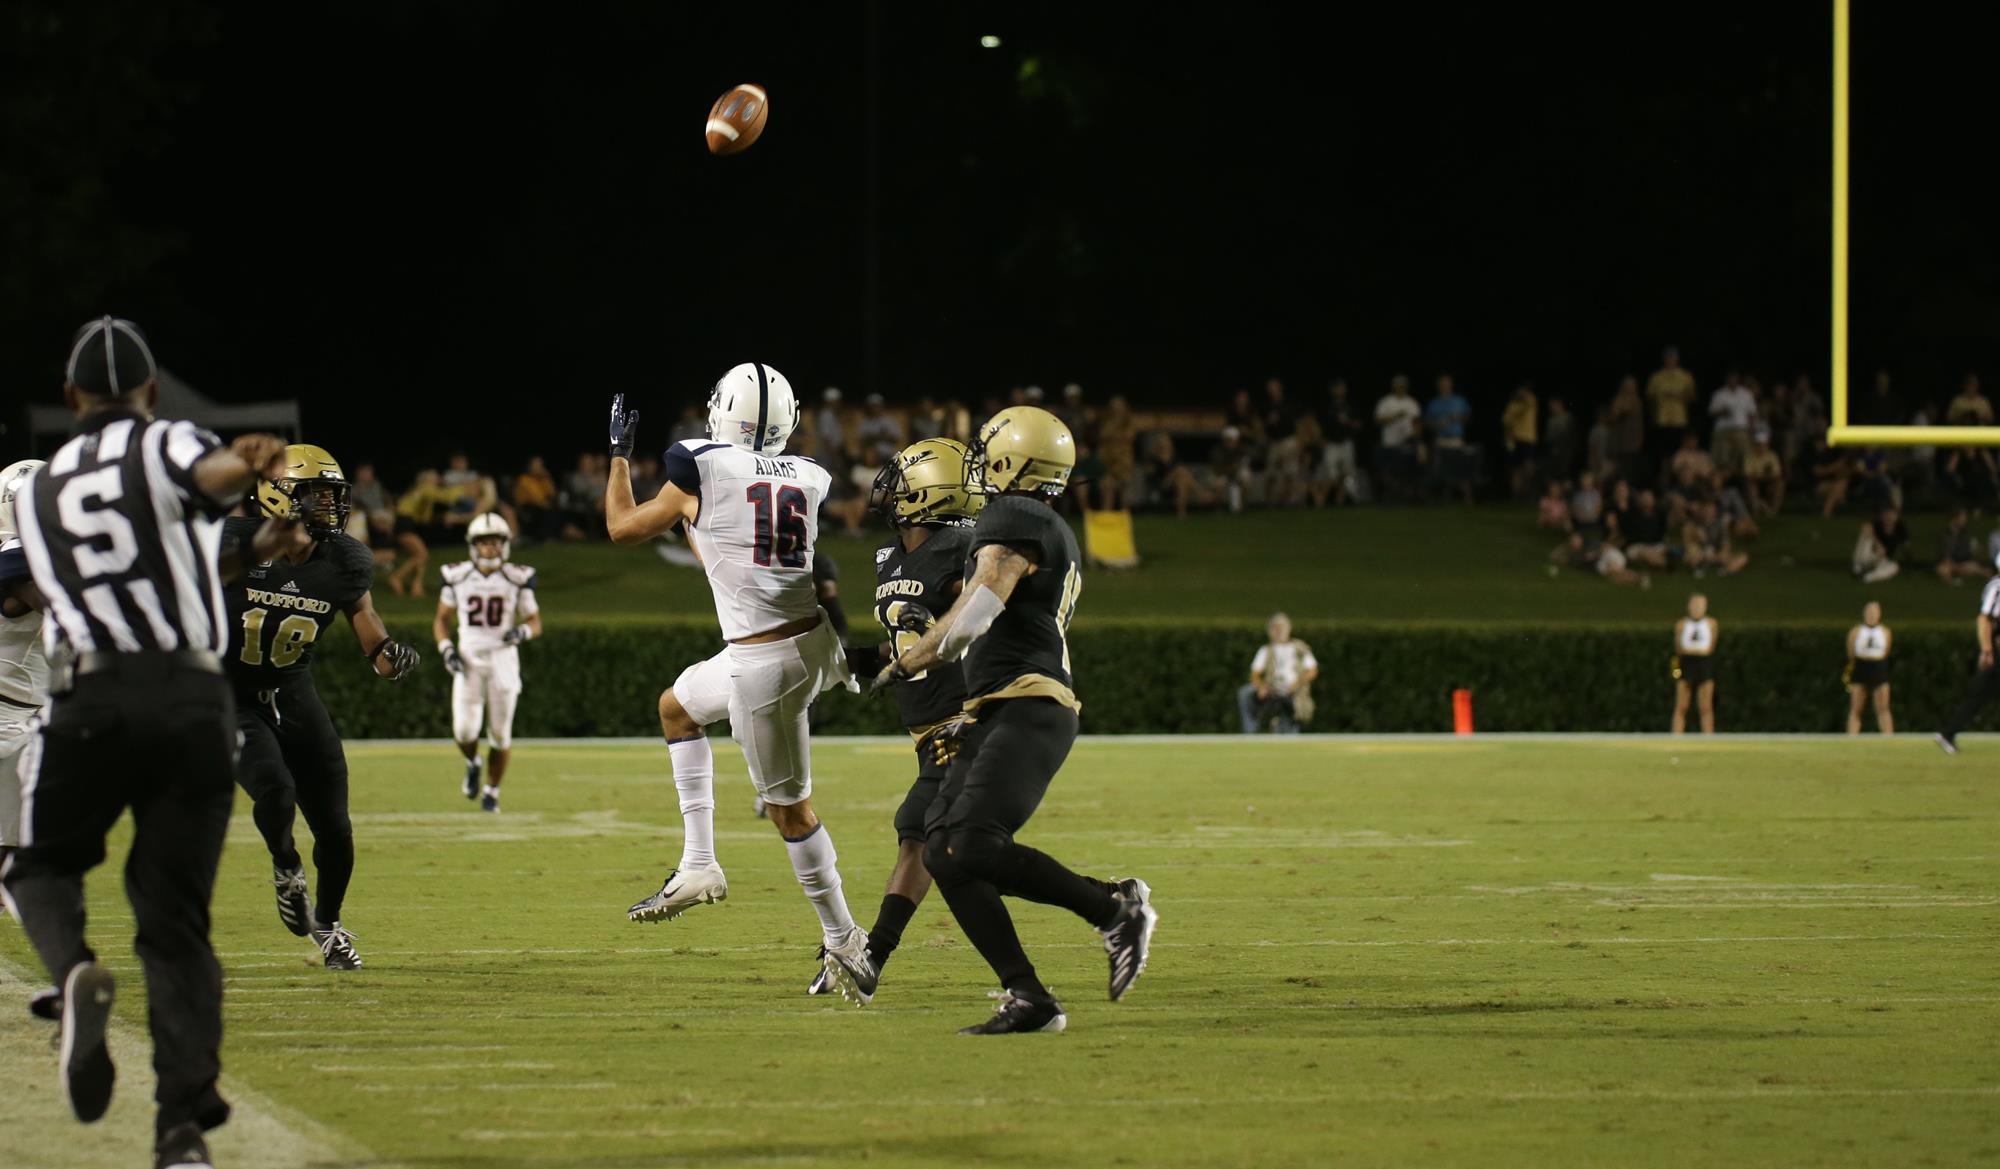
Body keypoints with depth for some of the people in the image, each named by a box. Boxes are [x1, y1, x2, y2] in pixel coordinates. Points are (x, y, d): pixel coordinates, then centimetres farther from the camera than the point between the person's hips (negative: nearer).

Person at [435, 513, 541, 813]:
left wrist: (522, 632, -19)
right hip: (468, 660, 0)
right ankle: (473, 764, 22)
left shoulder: (517, 579, -3)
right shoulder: (457, 577, 0)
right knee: (465, 730, -12)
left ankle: (491, 791, 20)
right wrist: (446, 649, -5)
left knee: (500, 732, 2)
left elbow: (535, 622, 4)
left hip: (503, 660, 0)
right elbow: (442, 620, 11)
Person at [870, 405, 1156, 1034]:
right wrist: (970, 721, 30)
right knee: (943, 851, 2)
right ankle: (1027, 998, -3)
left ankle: (1113, 907, -16)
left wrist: (903, 666, -4)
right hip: (1003, 719, 10)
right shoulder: (1056, 536, 26)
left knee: (972, 848, -23)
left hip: (1027, 714, -10)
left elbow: (975, 615, -16)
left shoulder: (1012, 519, -6)